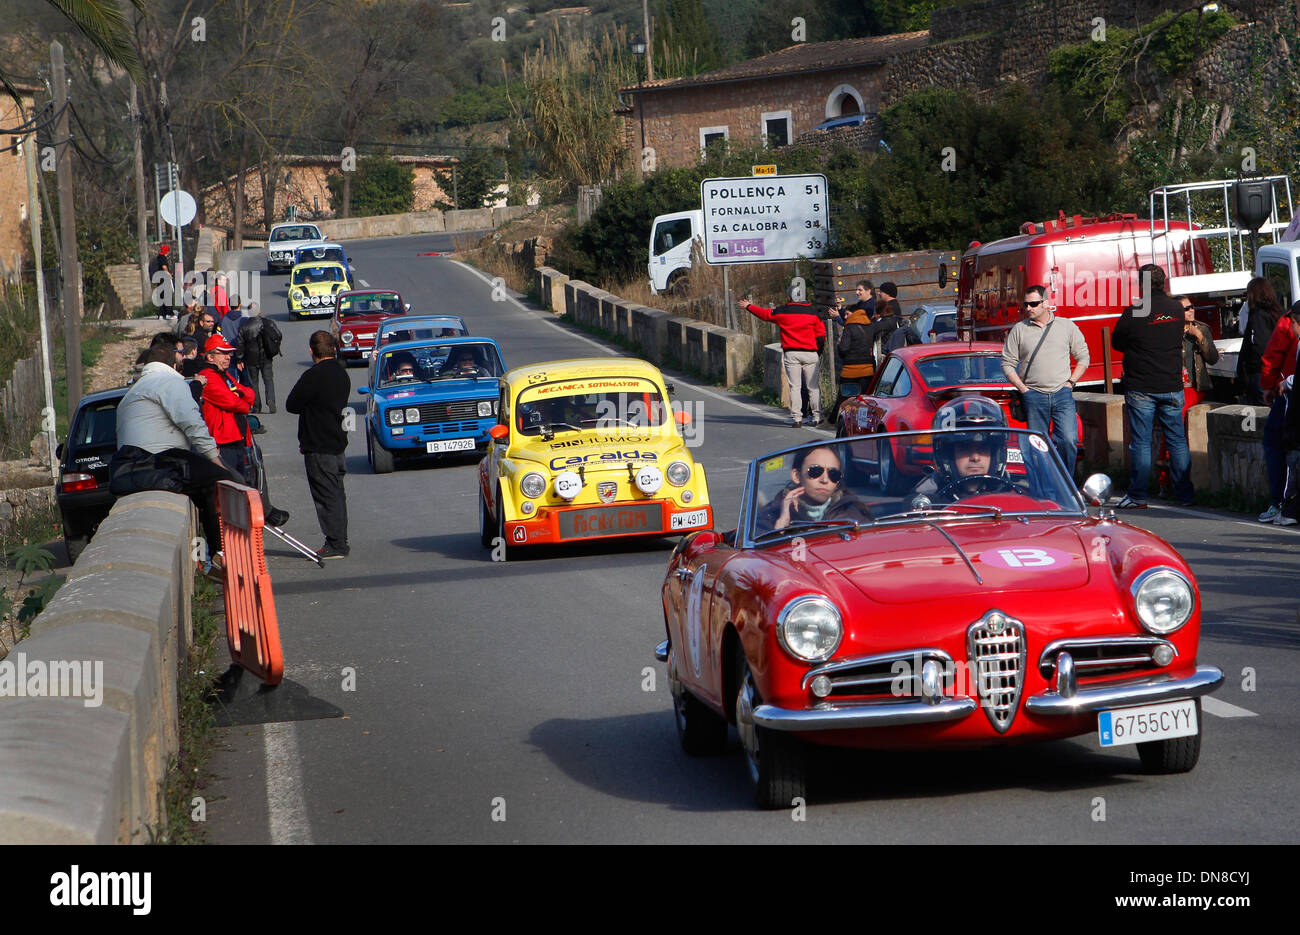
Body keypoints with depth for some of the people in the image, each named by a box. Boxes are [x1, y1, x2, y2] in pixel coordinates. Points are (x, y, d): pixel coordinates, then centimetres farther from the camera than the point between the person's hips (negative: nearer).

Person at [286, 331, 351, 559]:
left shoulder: (314, 376, -18)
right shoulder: (342, 374, 9)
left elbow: (292, 405, -11)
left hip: (319, 447, -8)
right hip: (338, 442, 8)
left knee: (326, 495, -5)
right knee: (337, 494, 14)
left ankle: (335, 545, -5)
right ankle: (339, 543, 19)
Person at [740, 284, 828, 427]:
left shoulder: (781, 312, 1)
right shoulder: (813, 312, 4)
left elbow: (764, 313, 16)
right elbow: (821, 335, 6)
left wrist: (748, 307, 32)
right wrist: (819, 353, 17)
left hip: (791, 354, -1)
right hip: (810, 354, 1)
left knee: (795, 387, 0)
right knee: (813, 387, 6)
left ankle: (796, 417, -6)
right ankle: (816, 416, 7)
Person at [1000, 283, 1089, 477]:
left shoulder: (1067, 326, 7)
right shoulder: (1019, 330, 7)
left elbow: (1083, 357, 13)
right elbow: (1007, 364, 8)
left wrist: (1071, 382, 0)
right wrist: (1023, 389, -2)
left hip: (1062, 395, 0)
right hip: (1034, 396, 0)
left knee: (1068, 441, -12)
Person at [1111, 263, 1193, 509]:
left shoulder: (1133, 313, -13)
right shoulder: (1177, 309, 2)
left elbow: (1117, 342, -1)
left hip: (1141, 389, -4)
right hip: (1172, 386, 4)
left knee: (1140, 443, 1)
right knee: (1177, 441, 10)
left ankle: (1138, 497, 3)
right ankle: (1185, 494, 12)